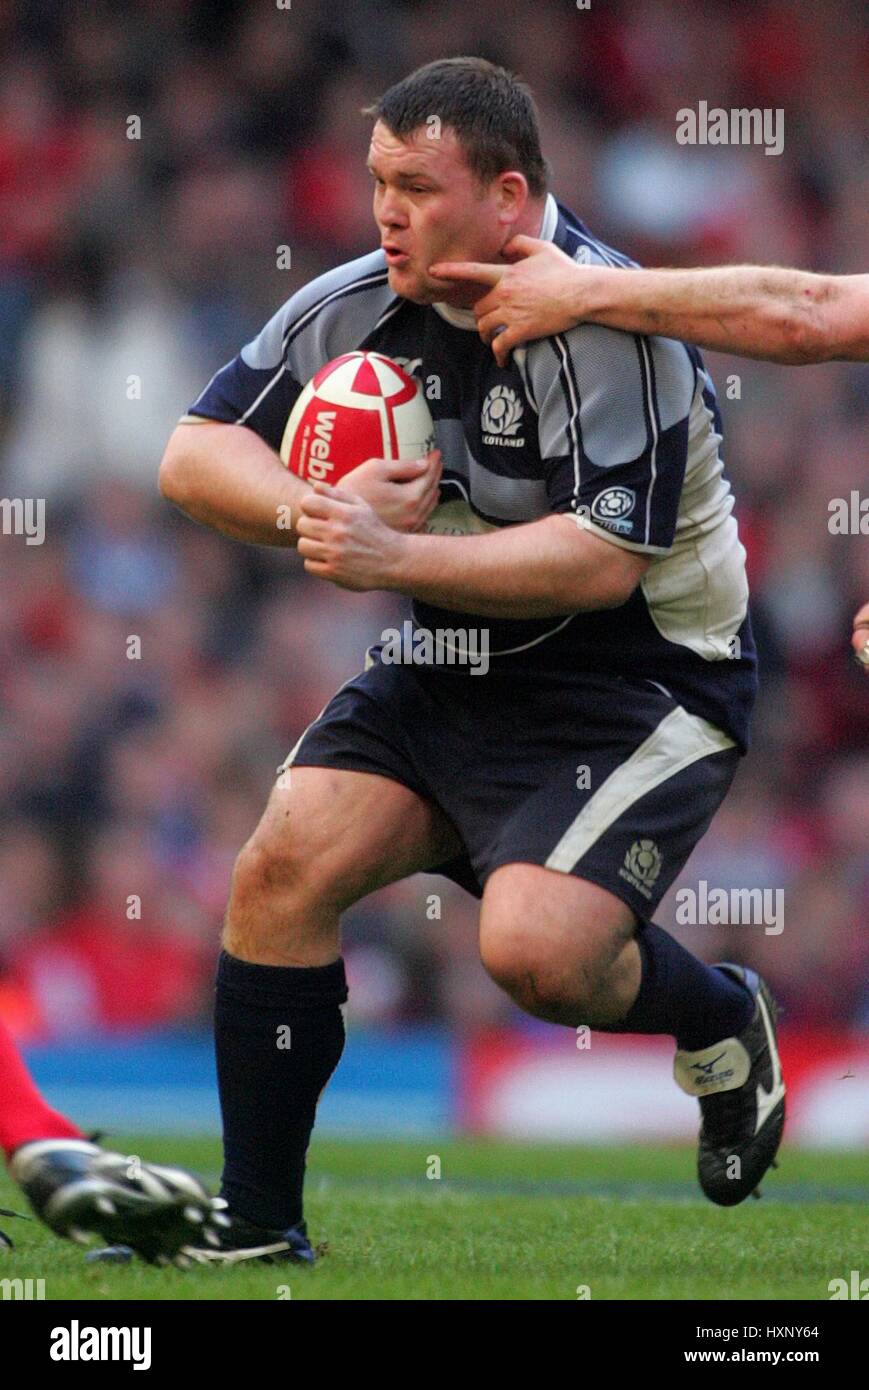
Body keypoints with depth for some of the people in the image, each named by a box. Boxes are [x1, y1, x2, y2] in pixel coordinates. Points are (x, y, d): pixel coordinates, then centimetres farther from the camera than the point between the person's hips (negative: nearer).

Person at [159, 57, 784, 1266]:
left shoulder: (606, 319, -22)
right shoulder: (357, 306, -2)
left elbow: (603, 560, -29)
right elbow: (193, 453, 0)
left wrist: (395, 555, -32)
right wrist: (315, 512, -20)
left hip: (640, 676, -7)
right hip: (456, 667, 7)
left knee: (535, 951, -25)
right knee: (283, 870, -10)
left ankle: (721, 1020, 11)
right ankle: (255, 1230, 1)